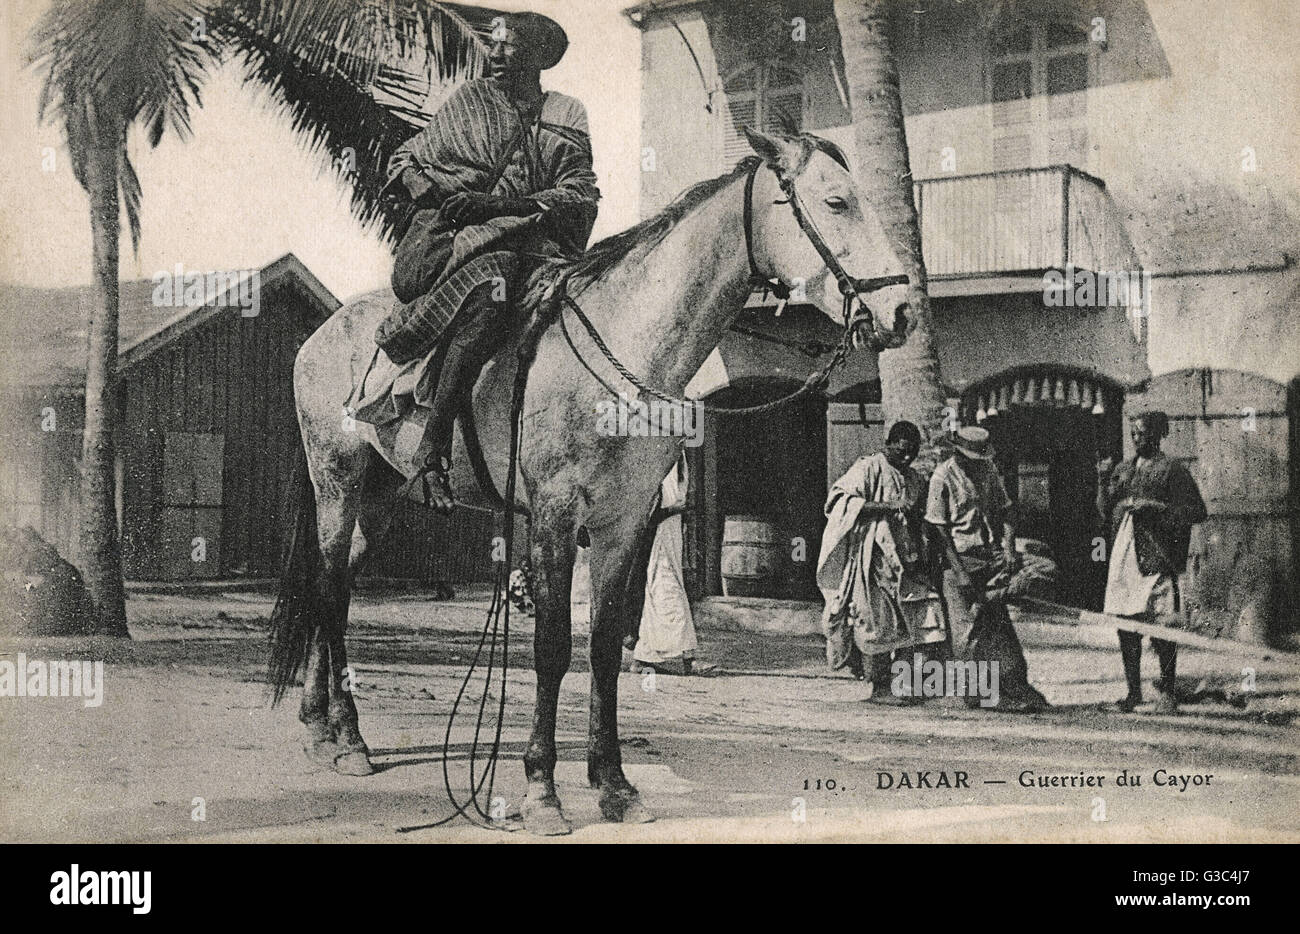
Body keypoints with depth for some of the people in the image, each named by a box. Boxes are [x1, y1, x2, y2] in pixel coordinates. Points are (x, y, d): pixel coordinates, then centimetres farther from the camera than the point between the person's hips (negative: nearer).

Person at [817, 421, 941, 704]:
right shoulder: (867, 468, -4)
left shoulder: (914, 480, 16)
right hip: (874, 559, -6)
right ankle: (880, 687, 2)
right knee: (882, 622, -6)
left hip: (904, 559, 6)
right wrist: (887, 506, -24)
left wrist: (920, 559, 9)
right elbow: (843, 500, -17)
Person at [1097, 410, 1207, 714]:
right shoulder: (1122, 469, 18)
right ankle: (1133, 689, 14)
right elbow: (1106, 513, 16)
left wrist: (1155, 507, -13)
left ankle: (1167, 691, 4)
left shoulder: (1171, 469, 1)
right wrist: (1103, 481, 2)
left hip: (1157, 555, -5)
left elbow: (1196, 511, -4)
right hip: (1124, 553, 5)